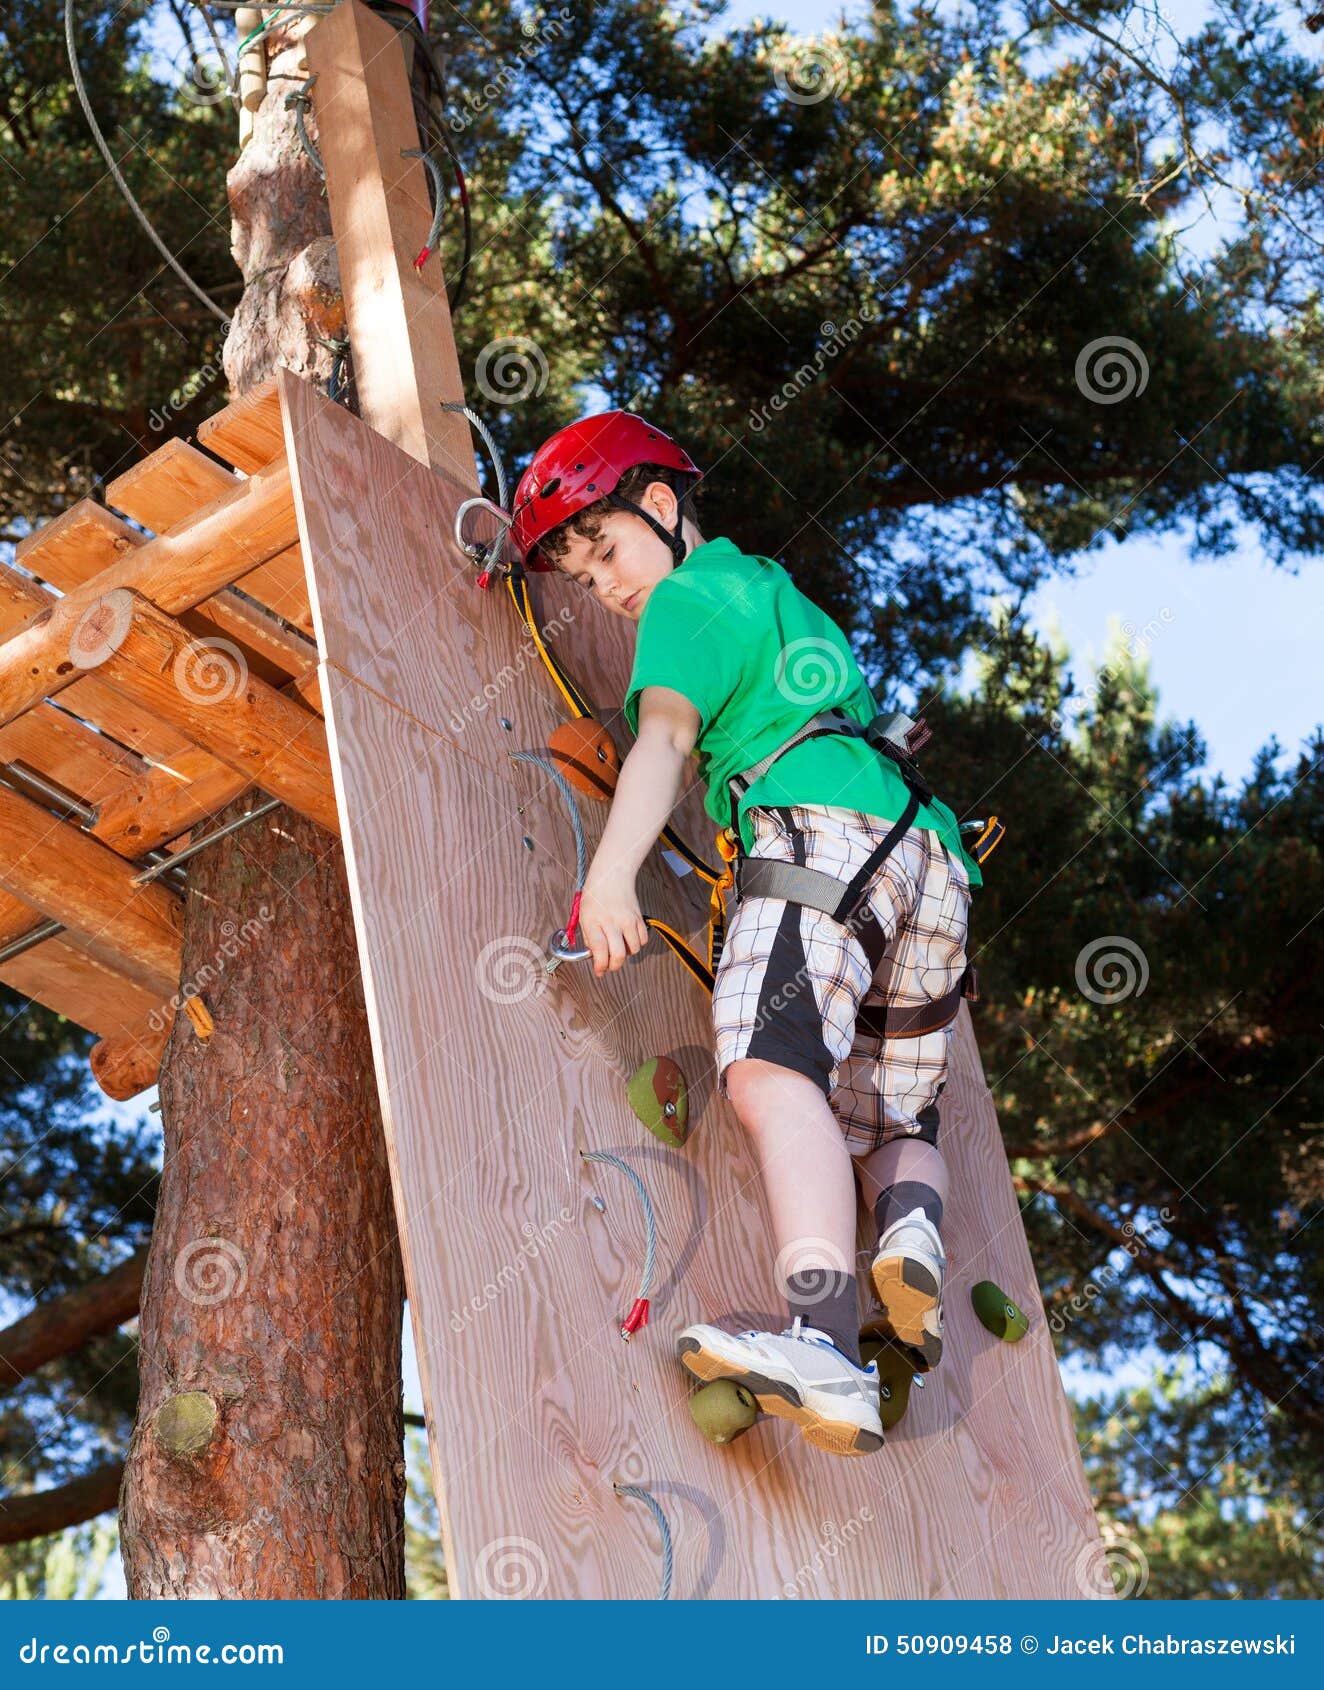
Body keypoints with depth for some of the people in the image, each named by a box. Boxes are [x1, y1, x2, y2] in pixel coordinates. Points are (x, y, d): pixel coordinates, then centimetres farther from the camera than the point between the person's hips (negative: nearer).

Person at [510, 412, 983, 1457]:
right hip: (930, 857, 10)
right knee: (890, 1125, 14)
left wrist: (611, 873, -22)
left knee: (772, 1070, -28)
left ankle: (830, 1349, -47)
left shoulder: (687, 598, 8)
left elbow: (665, 738, -10)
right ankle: (913, 1224, -21)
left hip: (827, 829, -10)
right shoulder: (779, 590, 36)